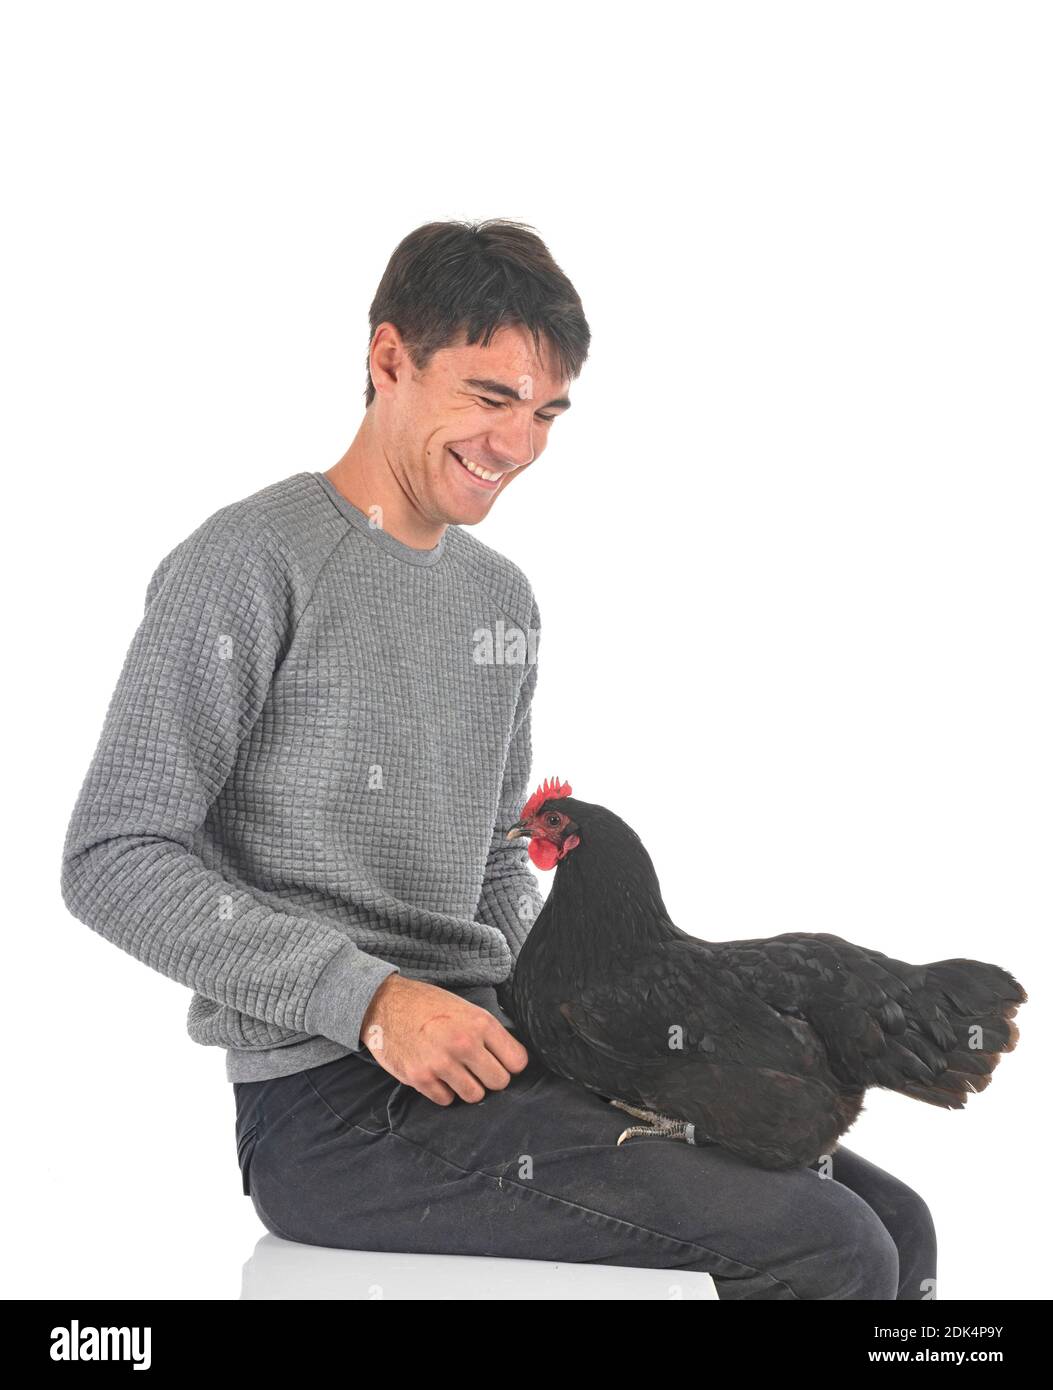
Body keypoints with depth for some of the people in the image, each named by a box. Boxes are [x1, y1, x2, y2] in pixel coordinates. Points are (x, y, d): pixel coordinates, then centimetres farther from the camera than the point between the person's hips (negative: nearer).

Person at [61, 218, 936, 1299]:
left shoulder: (502, 599, 16)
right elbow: (113, 861, -14)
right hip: (329, 1103, -8)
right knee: (823, 1249, -19)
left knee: (890, 1222, 0)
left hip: (479, 1051, 8)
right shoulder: (250, 566, -9)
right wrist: (370, 998, -21)